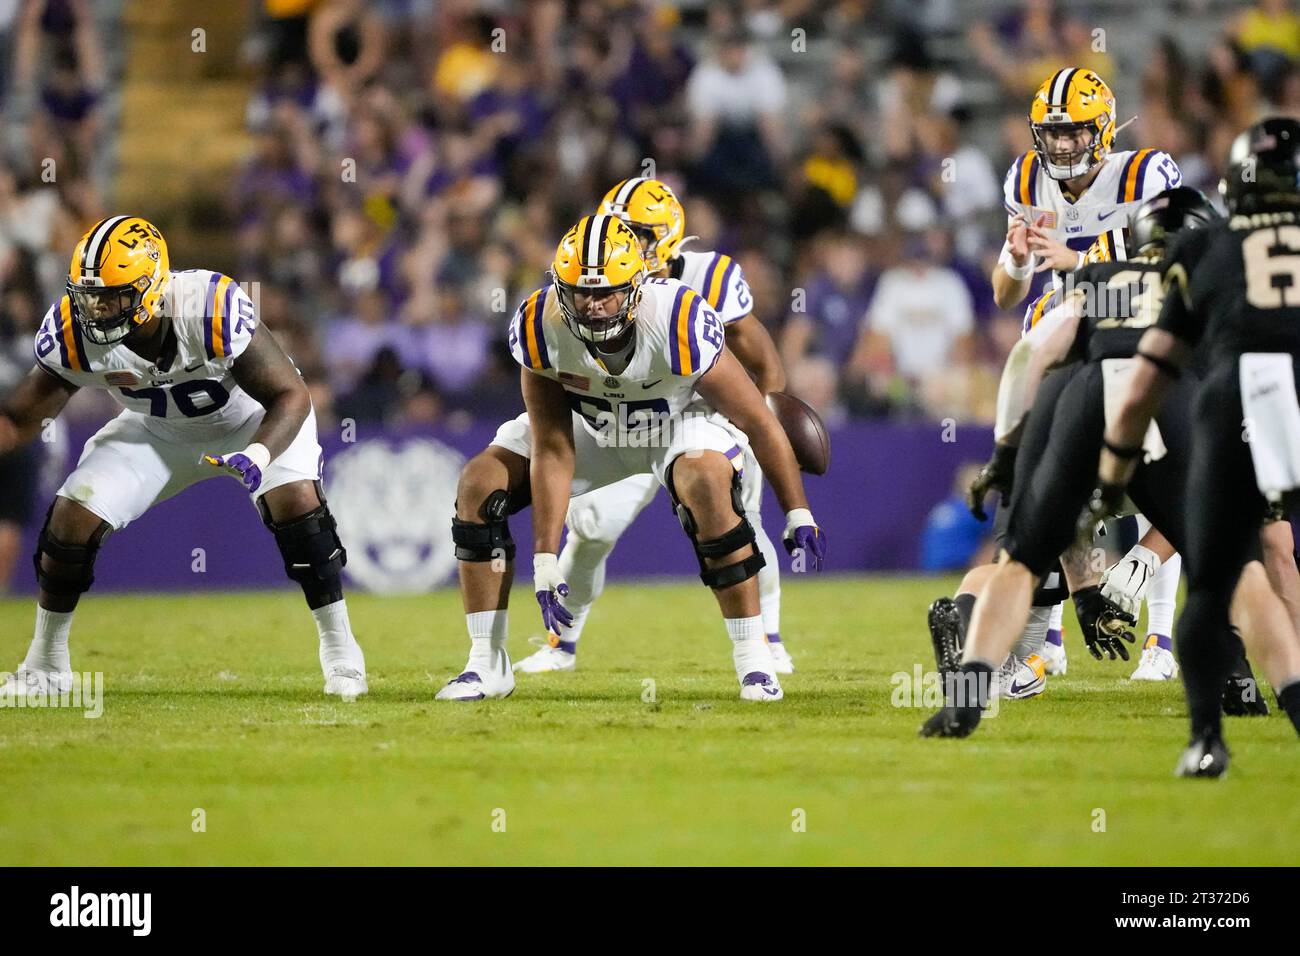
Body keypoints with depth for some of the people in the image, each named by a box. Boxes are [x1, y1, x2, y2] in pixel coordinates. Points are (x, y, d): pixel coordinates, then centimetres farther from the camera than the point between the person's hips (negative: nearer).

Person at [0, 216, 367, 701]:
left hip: (252, 418, -3)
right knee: (73, 515, -10)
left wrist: (259, 456, -51)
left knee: (295, 499, -26)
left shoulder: (213, 310, -39)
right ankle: (46, 666, 10)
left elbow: (290, 397, -32)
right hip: (158, 430, 3)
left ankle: (339, 649, -7)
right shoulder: (73, 334, -27)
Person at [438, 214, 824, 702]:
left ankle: (752, 659, -22)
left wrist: (799, 515, -18)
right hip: (590, 423, 3)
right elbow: (552, 451, -22)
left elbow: (758, 422, -25)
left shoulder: (678, 324, -37)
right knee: (479, 487, -11)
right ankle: (488, 664, -1)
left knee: (708, 484, -35)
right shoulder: (539, 327, -29)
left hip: (681, 419, -3)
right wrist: (545, 560, -25)